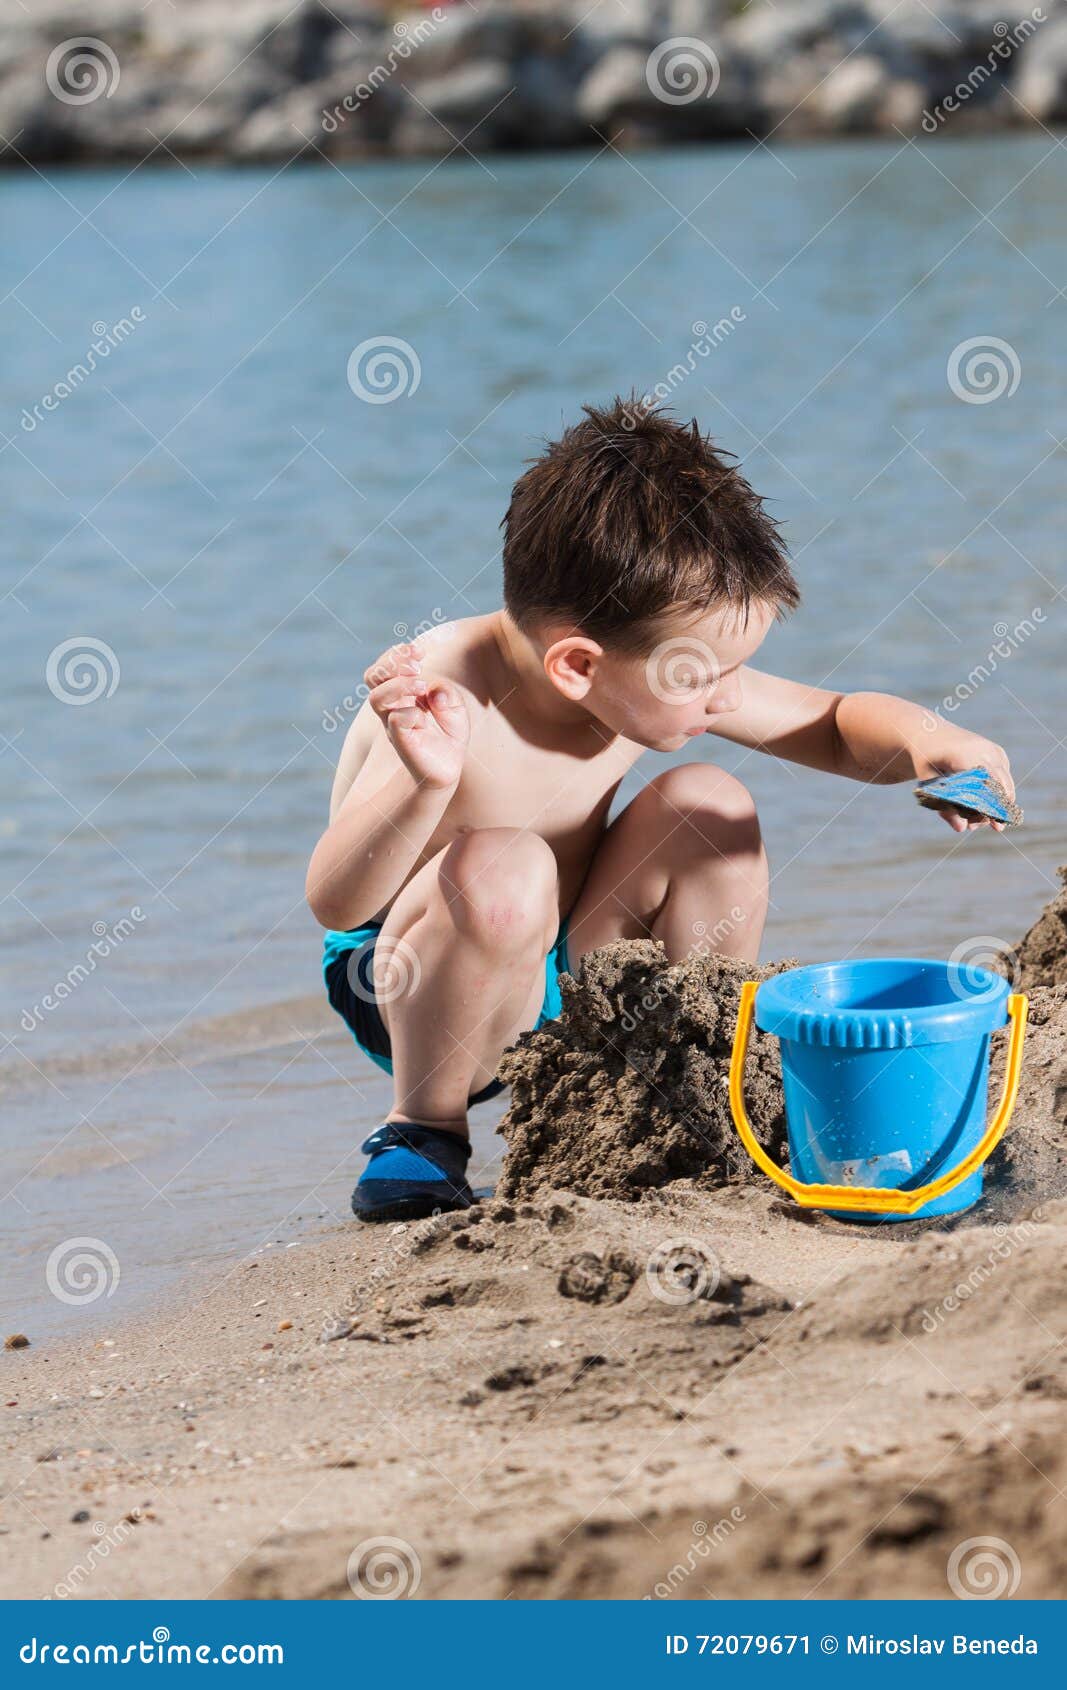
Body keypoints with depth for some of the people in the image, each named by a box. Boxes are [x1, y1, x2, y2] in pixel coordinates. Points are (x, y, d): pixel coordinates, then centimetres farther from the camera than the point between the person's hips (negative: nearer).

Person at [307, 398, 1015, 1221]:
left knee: (709, 804, -15)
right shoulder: (441, 698, -31)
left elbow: (838, 723, 1)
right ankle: (425, 1128, -13)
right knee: (503, 871, -37)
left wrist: (925, 740, -21)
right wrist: (426, 784, -54)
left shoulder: (659, 678, -12)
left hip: (570, 973, 6)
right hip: (413, 989, -6)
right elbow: (334, 902, -36)